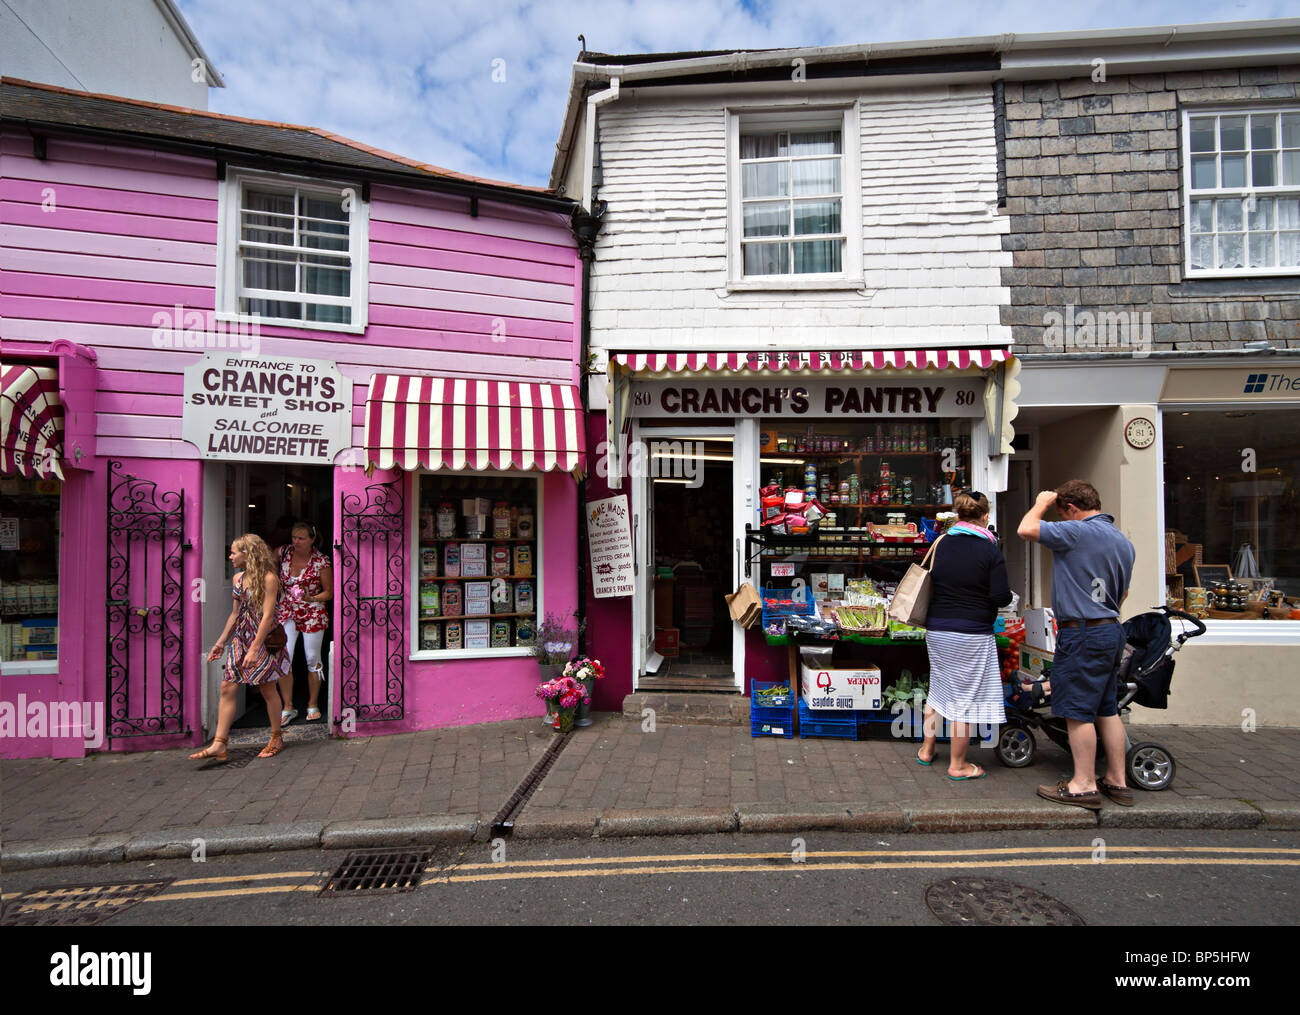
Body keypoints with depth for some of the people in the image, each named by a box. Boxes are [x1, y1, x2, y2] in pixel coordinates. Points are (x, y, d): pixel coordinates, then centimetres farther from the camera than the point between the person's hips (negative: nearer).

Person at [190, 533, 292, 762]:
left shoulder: (268, 578, -14)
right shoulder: (238, 578, 10)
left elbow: (267, 616, -18)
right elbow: (235, 613, 18)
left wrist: (254, 649, -21)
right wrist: (221, 642, 17)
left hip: (263, 641, -7)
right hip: (240, 640, 7)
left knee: (268, 691, 4)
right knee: (227, 687, 0)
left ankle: (277, 738, 20)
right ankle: (219, 745, 2)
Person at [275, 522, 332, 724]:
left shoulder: (321, 561, -11)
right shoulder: (284, 552, -2)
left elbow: (329, 592, -4)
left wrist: (312, 598, -23)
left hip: (313, 615, -3)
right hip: (286, 613, 3)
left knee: (313, 660, 7)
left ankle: (312, 706, 22)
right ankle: (288, 708, 9)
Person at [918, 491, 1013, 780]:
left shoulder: (942, 544, 3)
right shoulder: (990, 549, -11)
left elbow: (931, 583, 7)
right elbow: (1001, 596, -14)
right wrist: (1007, 595, 7)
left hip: (936, 630, 5)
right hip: (972, 634, -5)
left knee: (939, 688, 20)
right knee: (966, 696, 5)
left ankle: (927, 750, 31)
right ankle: (957, 765, 15)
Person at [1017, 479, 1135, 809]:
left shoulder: (1078, 532, -16)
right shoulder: (1123, 541, 14)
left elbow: (1026, 529, -19)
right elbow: (1123, 593, 22)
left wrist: (1042, 502, -1)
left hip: (1081, 633, -9)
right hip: (1111, 631, 9)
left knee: (1078, 711, -2)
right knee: (1107, 708, 15)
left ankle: (1084, 785, 5)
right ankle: (1117, 781, 23)